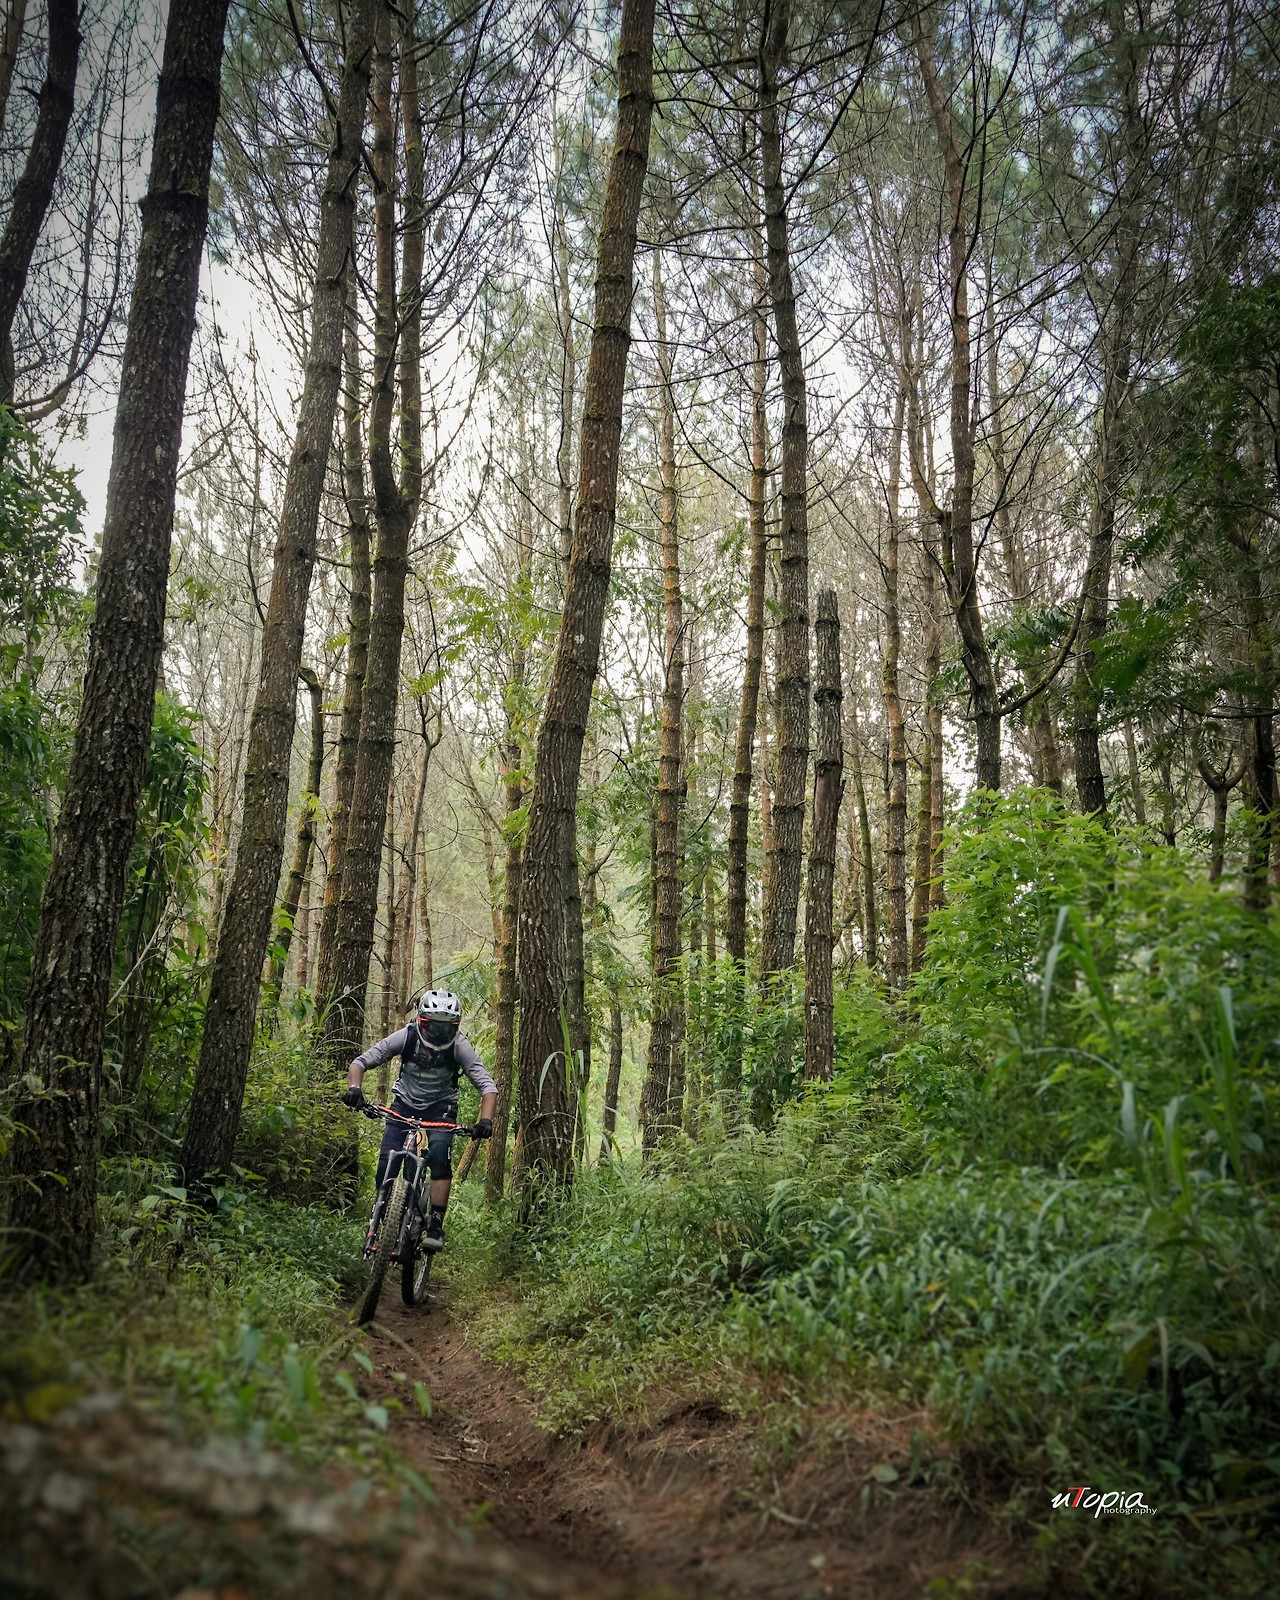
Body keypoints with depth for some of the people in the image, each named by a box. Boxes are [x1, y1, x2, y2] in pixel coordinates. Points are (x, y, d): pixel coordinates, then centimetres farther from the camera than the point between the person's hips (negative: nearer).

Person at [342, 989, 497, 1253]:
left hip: (440, 1106, -1)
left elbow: (488, 1086, -26)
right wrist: (353, 1087, -41)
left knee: (439, 1156, -25)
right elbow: (360, 1062, -20)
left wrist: (485, 1119, -44)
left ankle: (435, 1227, -19)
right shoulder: (406, 1037, -22)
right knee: (386, 1161, -13)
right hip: (405, 1102, 1)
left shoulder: (460, 1046, -23)